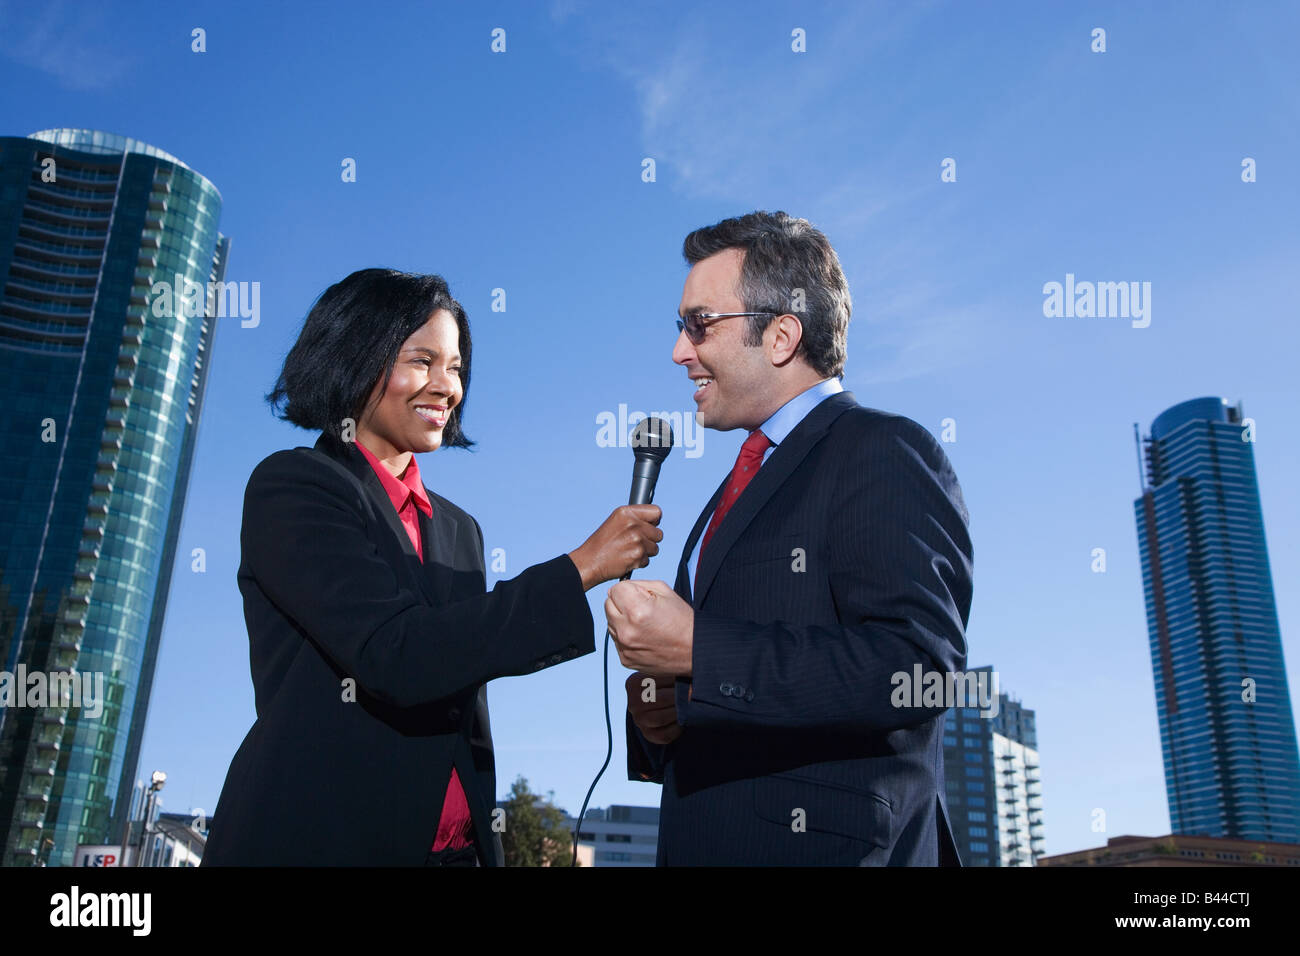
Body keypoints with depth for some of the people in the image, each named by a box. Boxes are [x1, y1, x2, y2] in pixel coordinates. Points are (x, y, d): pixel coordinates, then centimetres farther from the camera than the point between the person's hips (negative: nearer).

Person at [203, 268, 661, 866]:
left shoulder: (458, 530, 12)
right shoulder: (290, 487, -8)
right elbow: (394, 655, -20)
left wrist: (485, 845, 10)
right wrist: (580, 569, -19)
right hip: (311, 841, -6)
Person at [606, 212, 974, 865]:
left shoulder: (885, 453, -11)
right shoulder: (746, 481, 16)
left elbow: (916, 665, -25)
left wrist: (694, 649, -24)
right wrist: (660, 714, -1)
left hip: (829, 845, -8)